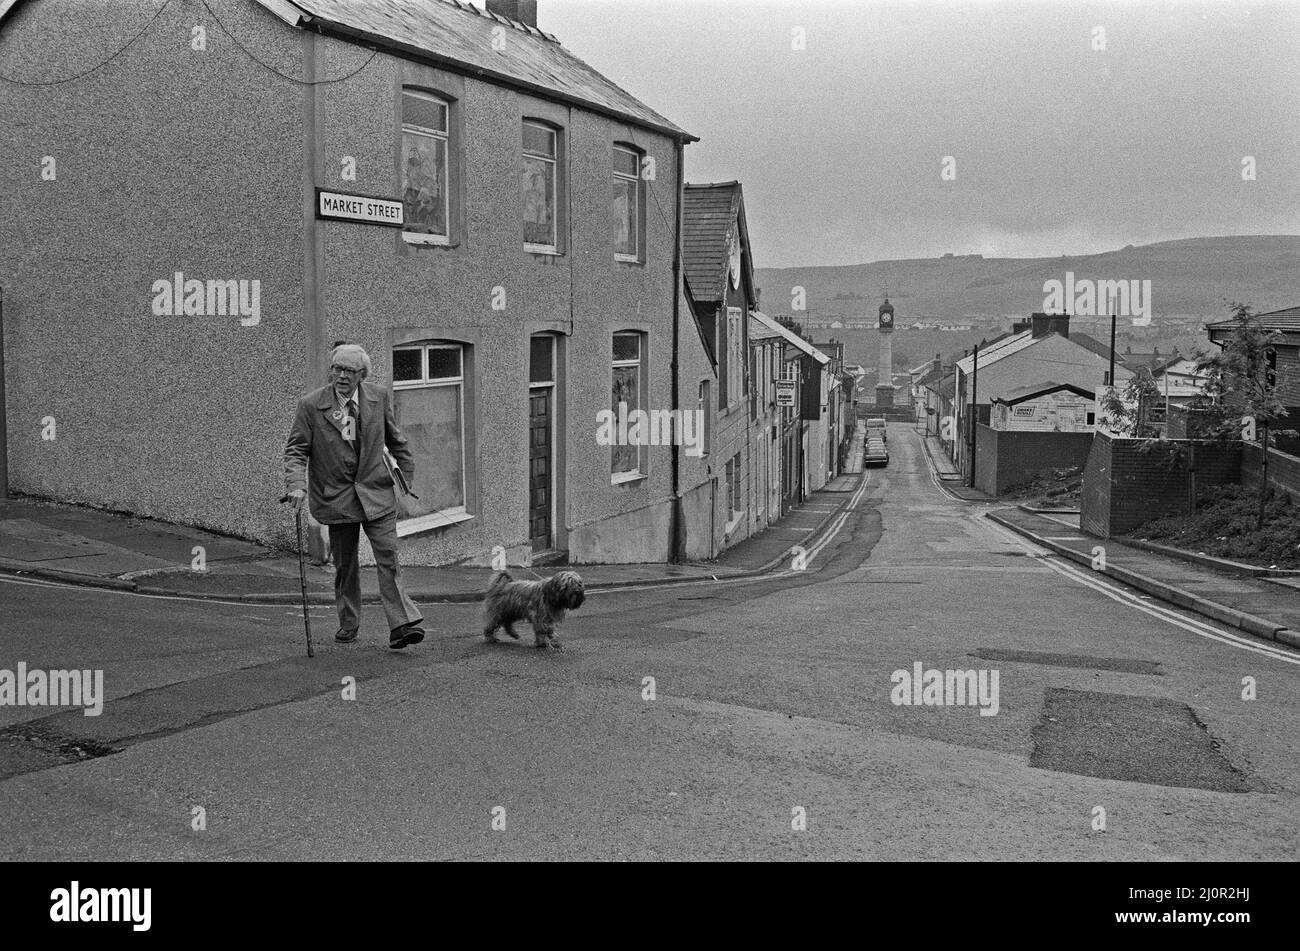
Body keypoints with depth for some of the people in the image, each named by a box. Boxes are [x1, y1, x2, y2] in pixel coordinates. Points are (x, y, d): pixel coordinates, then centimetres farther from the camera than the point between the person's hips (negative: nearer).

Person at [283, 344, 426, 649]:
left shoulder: (379, 397, -1)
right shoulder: (311, 405, -8)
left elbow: (395, 440, 13)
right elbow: (296, 450, -7)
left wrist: (406, 474, 15)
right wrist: (297, 485, -22)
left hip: (376, 492, 1)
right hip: (336, 496, 0)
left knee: (388, 558, -8)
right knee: (344, 565, 10)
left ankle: (402, 625, -9)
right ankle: (348, 625, 27)